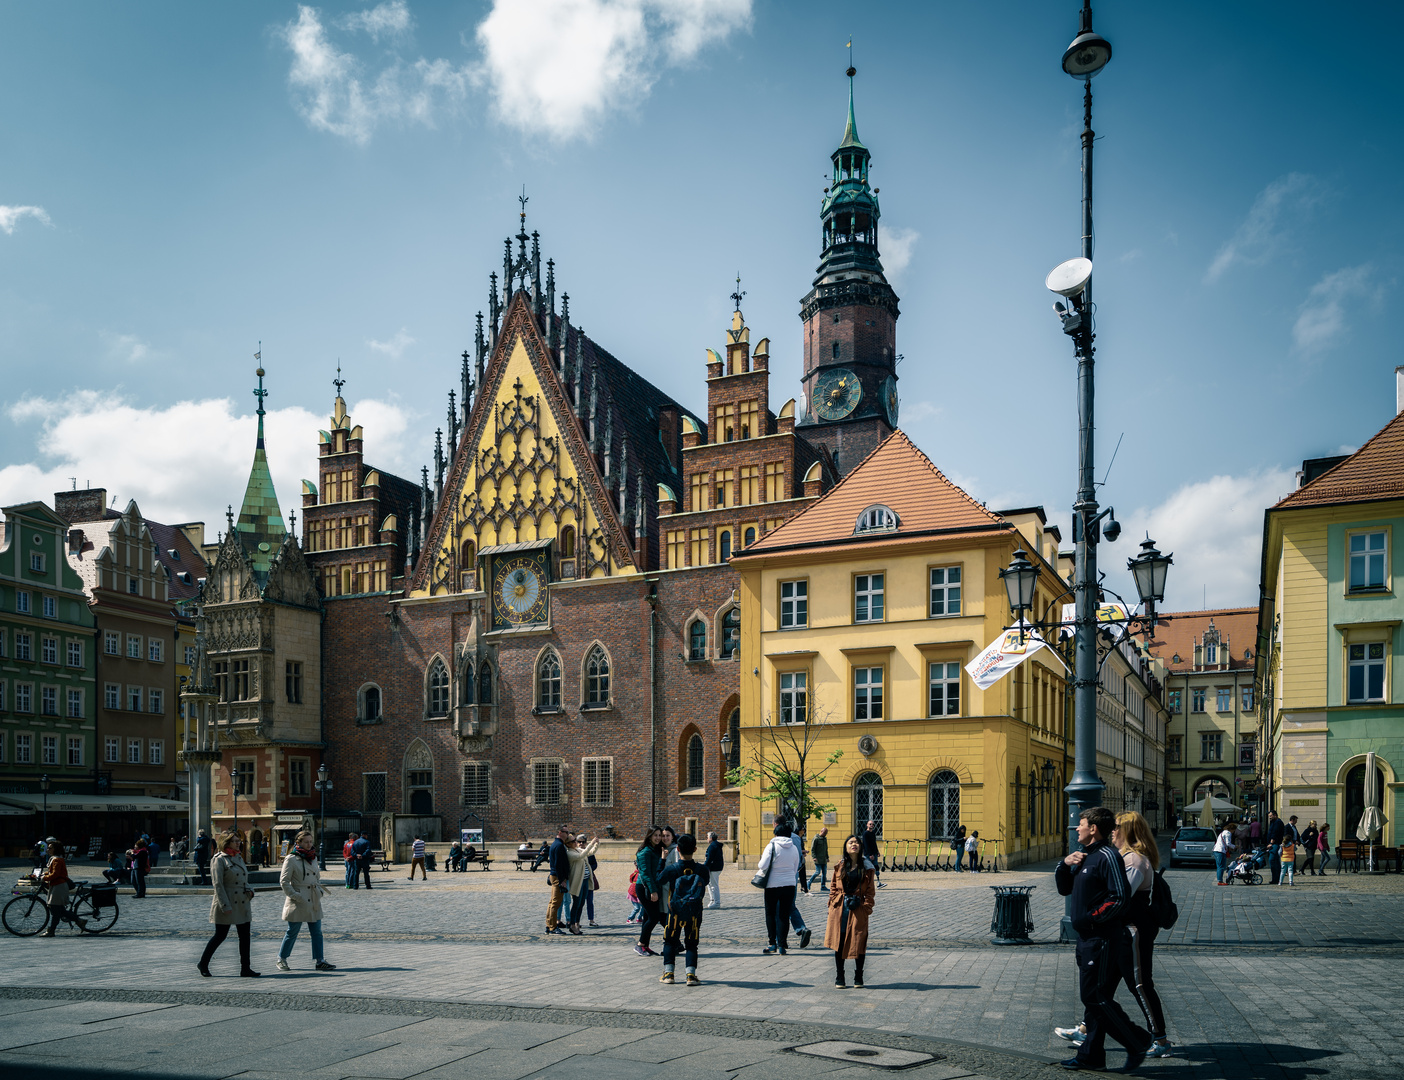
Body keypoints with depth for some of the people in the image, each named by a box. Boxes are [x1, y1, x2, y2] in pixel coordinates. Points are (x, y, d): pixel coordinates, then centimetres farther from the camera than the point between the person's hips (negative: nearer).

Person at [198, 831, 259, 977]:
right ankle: (203, 963, 21)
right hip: (227, 903, -7)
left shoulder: (239, 858, 14)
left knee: (245, 936, 4)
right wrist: (225, 906, -19)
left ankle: (245, 968, 9)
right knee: (220, 936, 2)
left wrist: (249, 891, 3)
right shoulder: (219, 860, -9)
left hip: (243, 903, 7)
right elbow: (218, 884, -14)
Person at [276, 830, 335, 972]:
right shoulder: (291, 859, -9)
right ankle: (281, 959, 20)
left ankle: (320, 961, 9)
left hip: (314, 902, 6)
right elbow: (284, 880, -11)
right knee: (292, 932, 3)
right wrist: (295, 896, -15)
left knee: (317, 932, 5)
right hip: (298, 902, -6)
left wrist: (320, 890, 8)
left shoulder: (313, 858, 11)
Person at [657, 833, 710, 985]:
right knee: (691, 944, 11)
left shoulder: (671, 869, -15)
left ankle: (668, 973, 11)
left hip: (675, 913, -1)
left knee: (670, 941, 16)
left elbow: (659, 881, 2)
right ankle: (691, 974, -1)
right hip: (695, 913, 1)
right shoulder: (702, 870, -12)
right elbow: (707, 879, 8)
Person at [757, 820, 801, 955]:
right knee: (784, 915, 7)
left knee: (770, 914, 10)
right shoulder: (794, 848, 3)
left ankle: (772, 943, 8)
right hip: (790, 885, 3)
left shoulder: (772, 846, -10)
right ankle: (782, 945, 5)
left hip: (773, 885, -3)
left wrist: (759, 866, 7)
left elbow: (763, 865, -15)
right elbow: (795, 869, 11)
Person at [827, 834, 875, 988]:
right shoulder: (840, 866, 7)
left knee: (858, 943, 2)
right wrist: (832, 905, 2)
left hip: (858, 910, -1)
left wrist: (866, 907, -6)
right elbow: (834, 887, 10)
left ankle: (858, 978, 17)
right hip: (840, 908, 1)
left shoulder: (866, 867, 3)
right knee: (839, 941, 2)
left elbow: (870, 890, 3)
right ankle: (839, 978, 13)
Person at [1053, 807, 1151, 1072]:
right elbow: (1064, 889, 19)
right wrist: (1065, 864, 2)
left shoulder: (1107, 856, -15)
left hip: (1103, 940, -10)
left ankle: (1138, 1041, 8)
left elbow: (1121, 898, -23)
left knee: (1097, 998, -6)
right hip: (1087, 939, 10)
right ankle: (1091, 1056, 18)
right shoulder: (1085, 857, 16)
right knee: (1091, 999, 12)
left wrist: (1092, 917, -18)